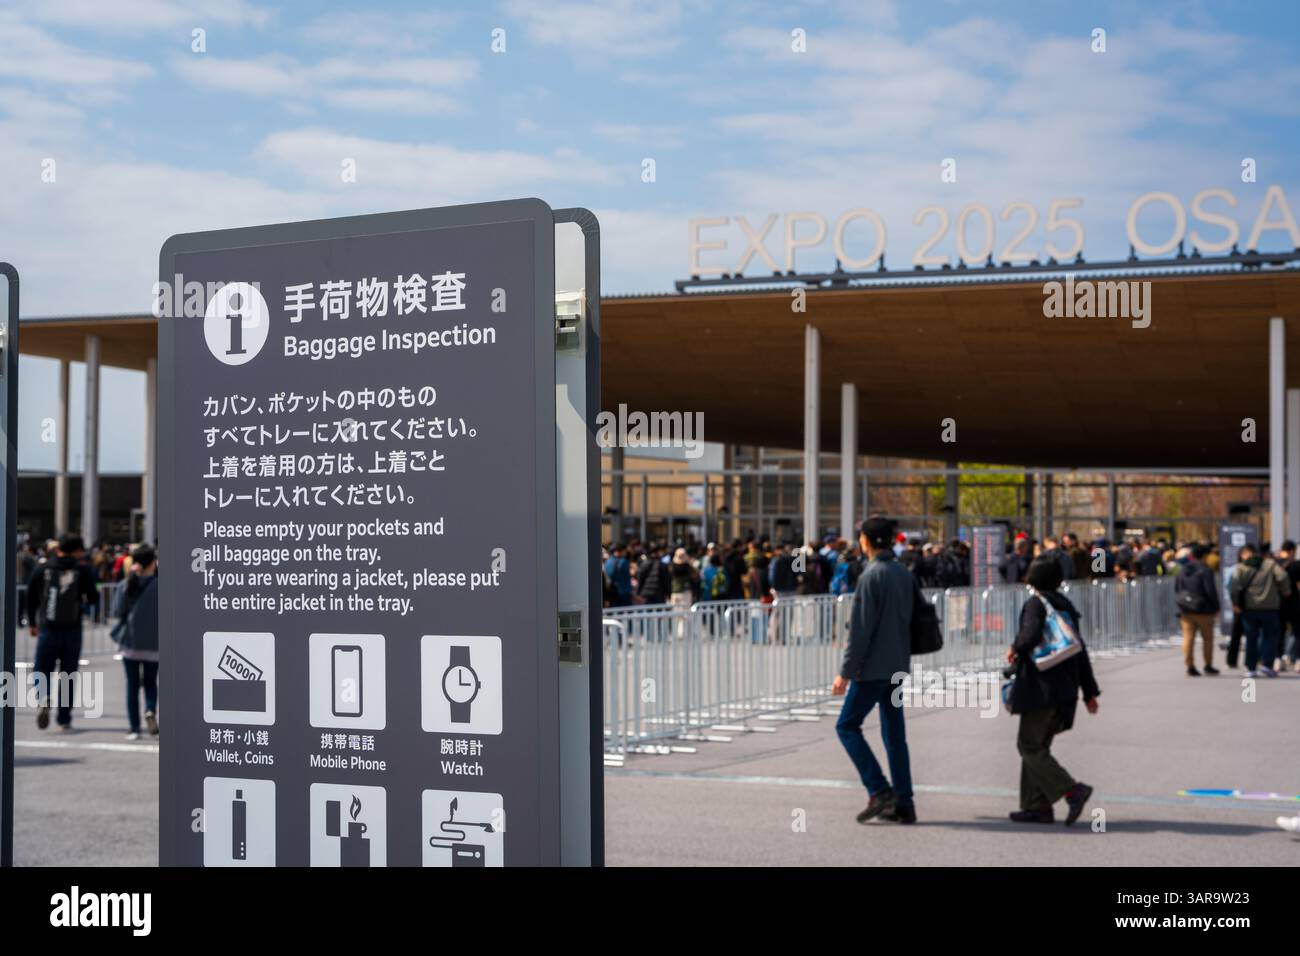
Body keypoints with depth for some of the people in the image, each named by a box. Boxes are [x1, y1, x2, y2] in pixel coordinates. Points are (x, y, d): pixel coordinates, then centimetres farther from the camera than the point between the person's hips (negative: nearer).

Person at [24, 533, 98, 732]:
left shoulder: (42, 570, 1)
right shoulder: (82, 571, -6)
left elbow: (31, 599, 6)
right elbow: (93, 598, -2)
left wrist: (33, 623, 18)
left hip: (47, 631, 0)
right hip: (73, 631, 0)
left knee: (43, 670, 9)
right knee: (68, 674, 10)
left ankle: (44, 699, -20)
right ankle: (64, 718, 11)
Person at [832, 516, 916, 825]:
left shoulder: (871, 576, -16)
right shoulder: (904, 574, 8)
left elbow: (861, 629, -17)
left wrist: (845, 672, -13)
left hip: (872, 668, -8)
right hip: (898, 667, 8)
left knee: (847, 726, 3)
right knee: (894, 734, 11)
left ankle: (879, 791, -6)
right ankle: (903, 804, 10)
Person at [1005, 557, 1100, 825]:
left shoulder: (1035, 604, -9)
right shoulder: (1066, 606, 14)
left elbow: (1030, 636, -27)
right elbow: (1080, 651, 16)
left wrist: (1015, 649, -4)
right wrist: (1089, 691, 19)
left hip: (1041, 688, -8)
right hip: (1065, 689, 8)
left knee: (1030, 746, -3)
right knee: (1037, 745, 14)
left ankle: (1072, 790, -15)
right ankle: (1037, 806, 12)